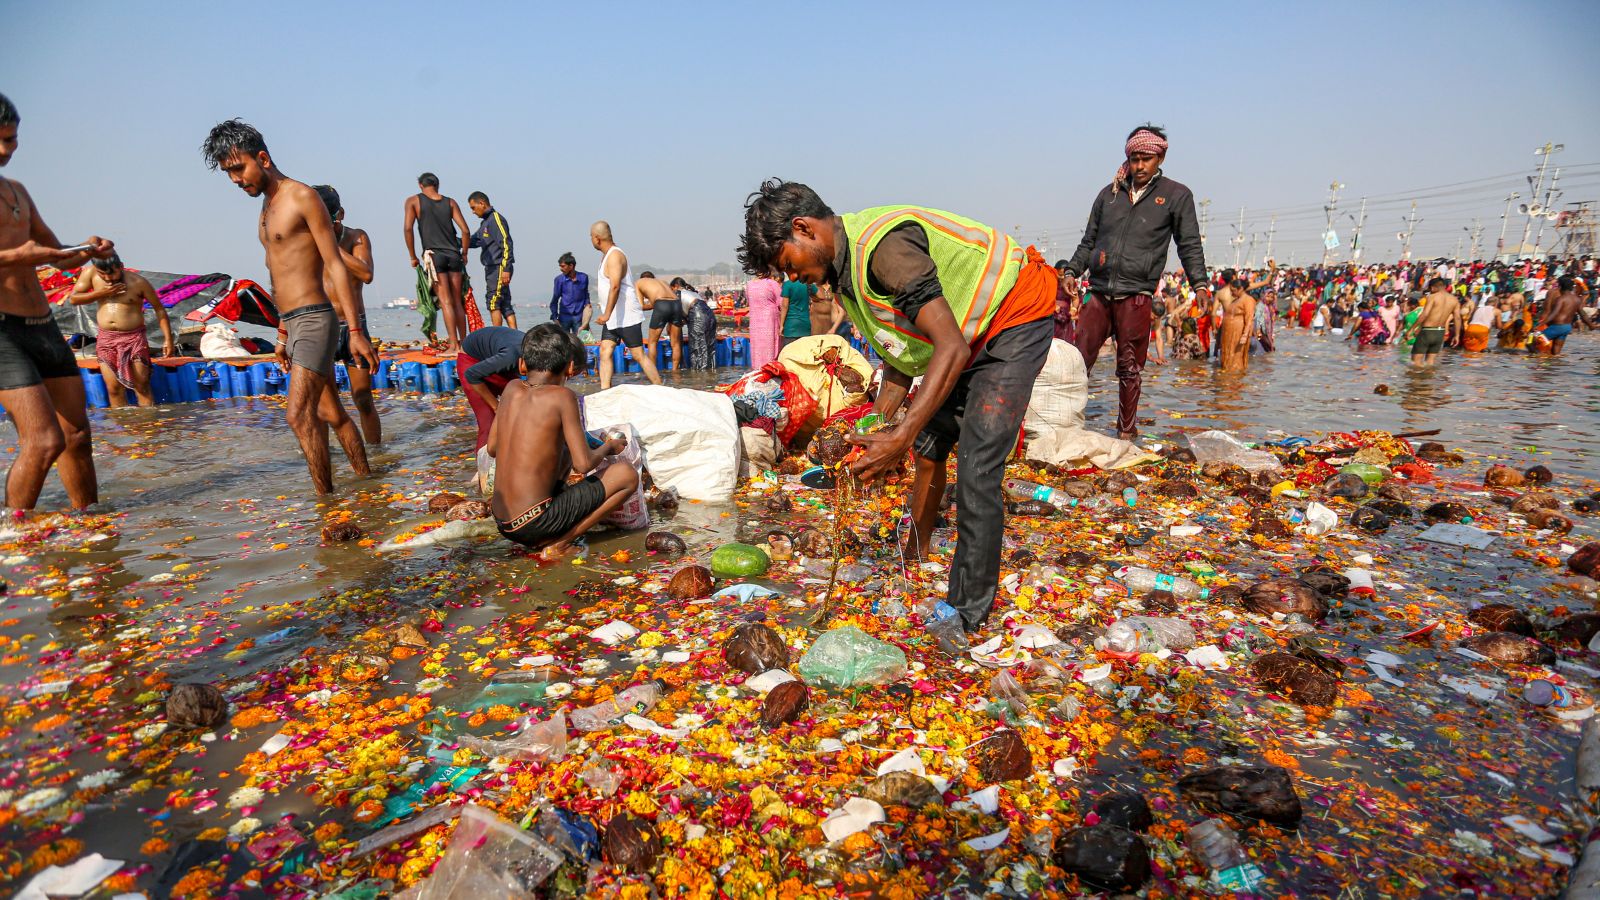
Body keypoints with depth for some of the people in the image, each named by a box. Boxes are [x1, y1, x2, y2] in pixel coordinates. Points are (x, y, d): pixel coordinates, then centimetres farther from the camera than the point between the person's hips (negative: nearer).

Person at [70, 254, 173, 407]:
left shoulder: (138, 282, -6)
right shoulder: (90, 273, 2)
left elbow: (159, 309, -1)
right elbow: (74, 299, 4)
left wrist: (168, 339, -7)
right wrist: (101, 293, -11)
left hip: (134, 338, -3)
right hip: (105, 339, 3)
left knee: (142, 387, -4)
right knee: (113, 389, 3)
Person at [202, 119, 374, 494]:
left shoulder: (303, 197, -7)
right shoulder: (267, 205, 19)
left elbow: (335, 266, -12)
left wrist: (356, 331, -17)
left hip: (314, 321, -9)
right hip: (293, 323, 9)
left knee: (300, 415, -17)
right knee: (331, 414, 12)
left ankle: (326, 499, -11)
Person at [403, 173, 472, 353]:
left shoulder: (413, 201, 6)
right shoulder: (450, 202, 12)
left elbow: (408, 228, -5)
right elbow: (465, 231, 3)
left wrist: (413, 256, 2)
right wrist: (464, 253, 16)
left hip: (434, 255, -3)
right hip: (453, 255, 3)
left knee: (446, 302, -6)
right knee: (457, 302, 8)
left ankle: (453, 345, -11)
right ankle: (464, 343, 11)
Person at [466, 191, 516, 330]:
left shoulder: (496, 218, -9)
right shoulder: (485, 222, 21)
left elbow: (506, 243, -17)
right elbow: (473, 241, 25)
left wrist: (506, 269, -23)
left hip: (499, 268, -10)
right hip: (492, 268, 10)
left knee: (494, 303, -10)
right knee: (505, 304, 7)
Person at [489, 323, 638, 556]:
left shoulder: (513, 388, 6)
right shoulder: (562, 396, -11)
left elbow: (492, 448, 15)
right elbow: (584, 464, -14)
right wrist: (608, 447, 8)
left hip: (502, 524, 7)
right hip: (533, 523, -7)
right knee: (627, 475, 0)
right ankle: (558, 544, -4)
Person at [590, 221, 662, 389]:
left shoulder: (615, 256, -16)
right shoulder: (607, 255, 16)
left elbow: (615, 286, -28)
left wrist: (606, 314, -34)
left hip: (626, 317, -10)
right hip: (612, 317, 10)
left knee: (638, 355, -7)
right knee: (605, 351, 1)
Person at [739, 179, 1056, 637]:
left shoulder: (883, 244, -30)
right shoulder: (846, 268, 2)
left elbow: (952, 348, -35)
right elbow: (900, 358, 9)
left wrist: (901, 437, -37)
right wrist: (873, 430, 2)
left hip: (1016, 314, -10)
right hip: (970, 336, 10)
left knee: (976, 470, -16)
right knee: (928, 448, 12)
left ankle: (968, 618, -6)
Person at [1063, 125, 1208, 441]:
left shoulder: (1176, 195, 8)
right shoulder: (1110, 193, 16)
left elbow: (1190, 245, 6)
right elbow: (1089, 240, 20)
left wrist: (1199, 283, -4)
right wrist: (1073, 271, 6)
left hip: (1136, 296, -2)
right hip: (1099, 292, 3)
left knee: (1130, 367, 3)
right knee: (1079, 359, -1)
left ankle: (1127, 430, 15)